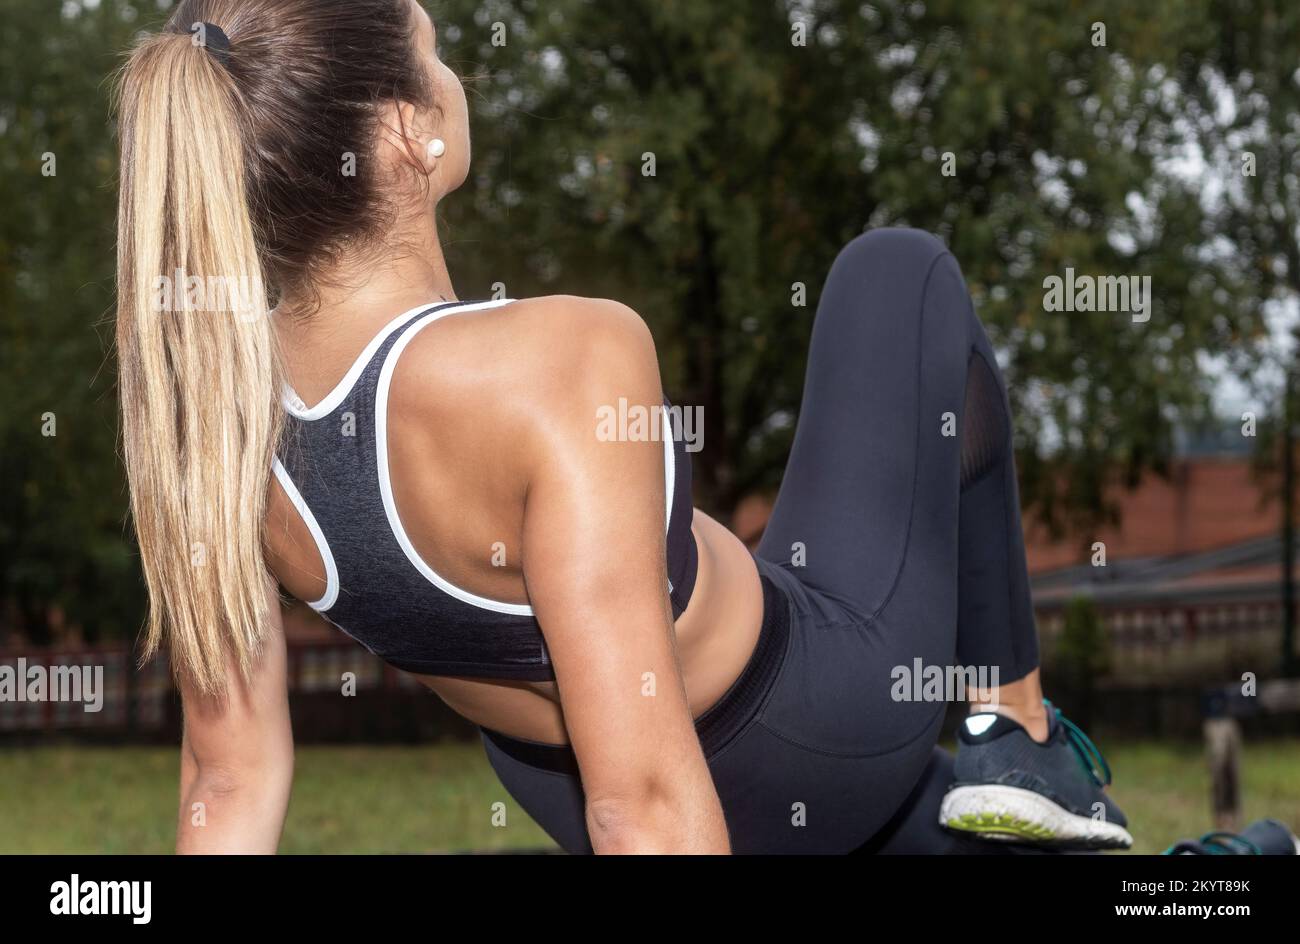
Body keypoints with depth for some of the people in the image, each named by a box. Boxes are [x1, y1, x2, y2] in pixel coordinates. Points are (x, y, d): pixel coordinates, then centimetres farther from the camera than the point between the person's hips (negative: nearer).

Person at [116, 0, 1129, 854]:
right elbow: (645, 803, -39)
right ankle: (1021, 728, 25)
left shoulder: (205, 409, -20)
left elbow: (231, 785, -11)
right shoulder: (555, 362, -39)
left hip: (558, 796, 5)